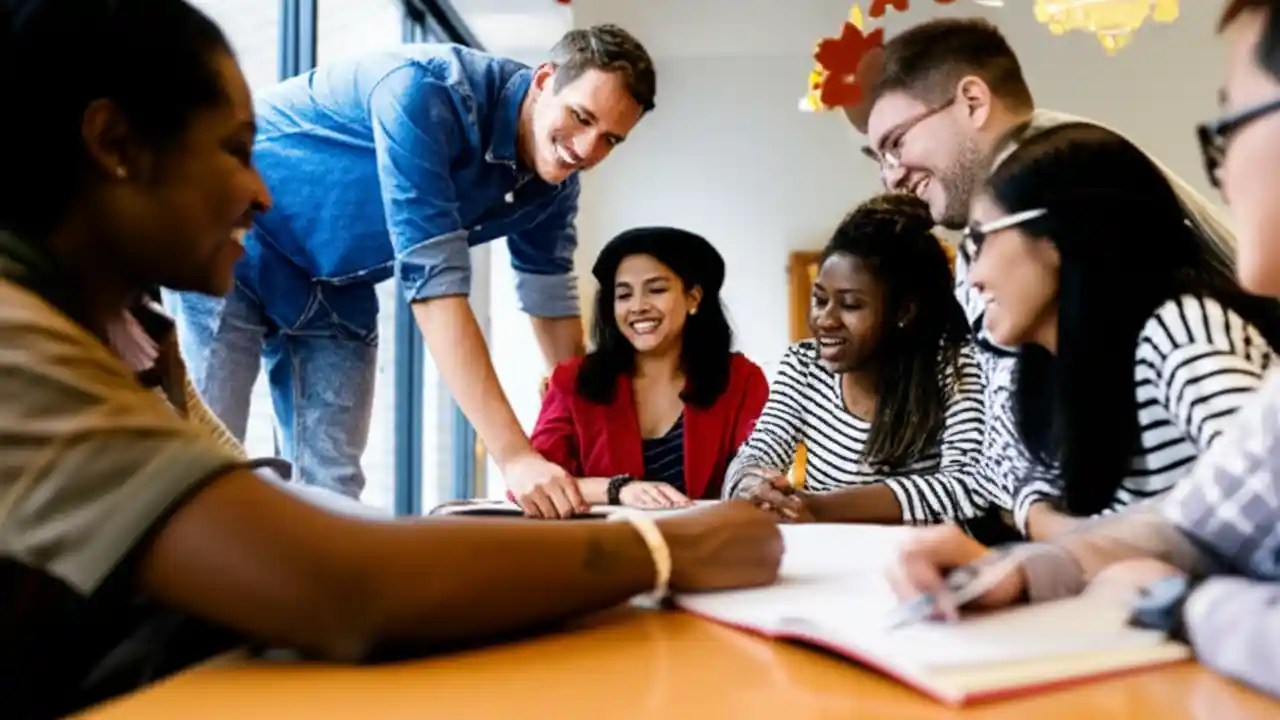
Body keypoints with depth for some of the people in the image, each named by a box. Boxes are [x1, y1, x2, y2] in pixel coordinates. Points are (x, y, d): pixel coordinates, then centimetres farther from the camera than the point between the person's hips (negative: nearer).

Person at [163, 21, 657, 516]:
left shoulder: (553, 184, -9)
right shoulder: (429, 93, -32)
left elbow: (551, 300, 2)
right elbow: (433, 278, -37)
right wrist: (513, 454, -41)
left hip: (335, 285, 6)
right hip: (230, 239, -6)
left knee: (331, 485, 1)